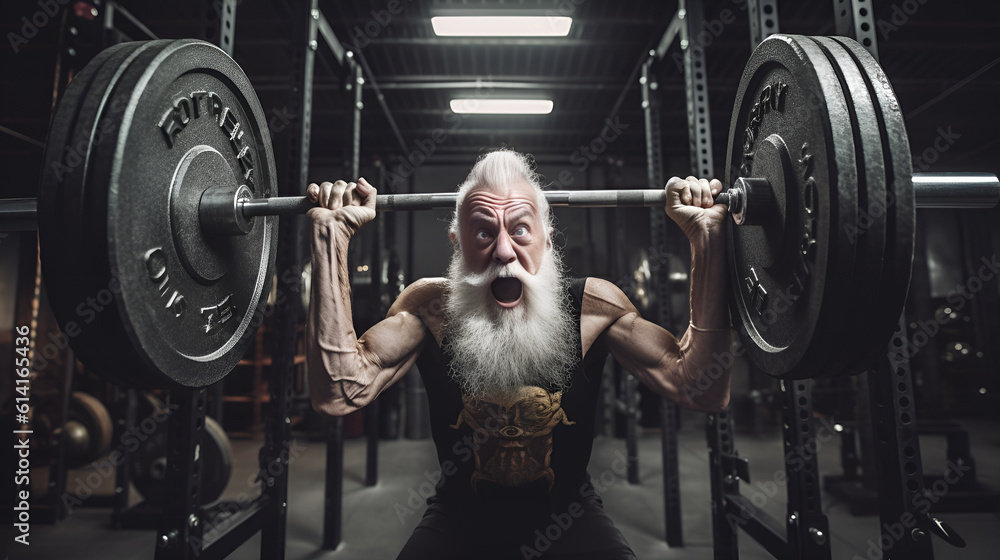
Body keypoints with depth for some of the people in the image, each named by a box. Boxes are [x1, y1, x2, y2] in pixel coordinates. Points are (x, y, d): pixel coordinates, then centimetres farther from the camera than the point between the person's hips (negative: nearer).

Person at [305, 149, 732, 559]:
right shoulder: (430, 307, -14)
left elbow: (704, 391, -20)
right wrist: (331, 236, -28)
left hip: (566, 520, 0)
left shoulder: (592, 306, -14)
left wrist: (707, 236, -25)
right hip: (459, 520, 1)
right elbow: (338, 392, -27)